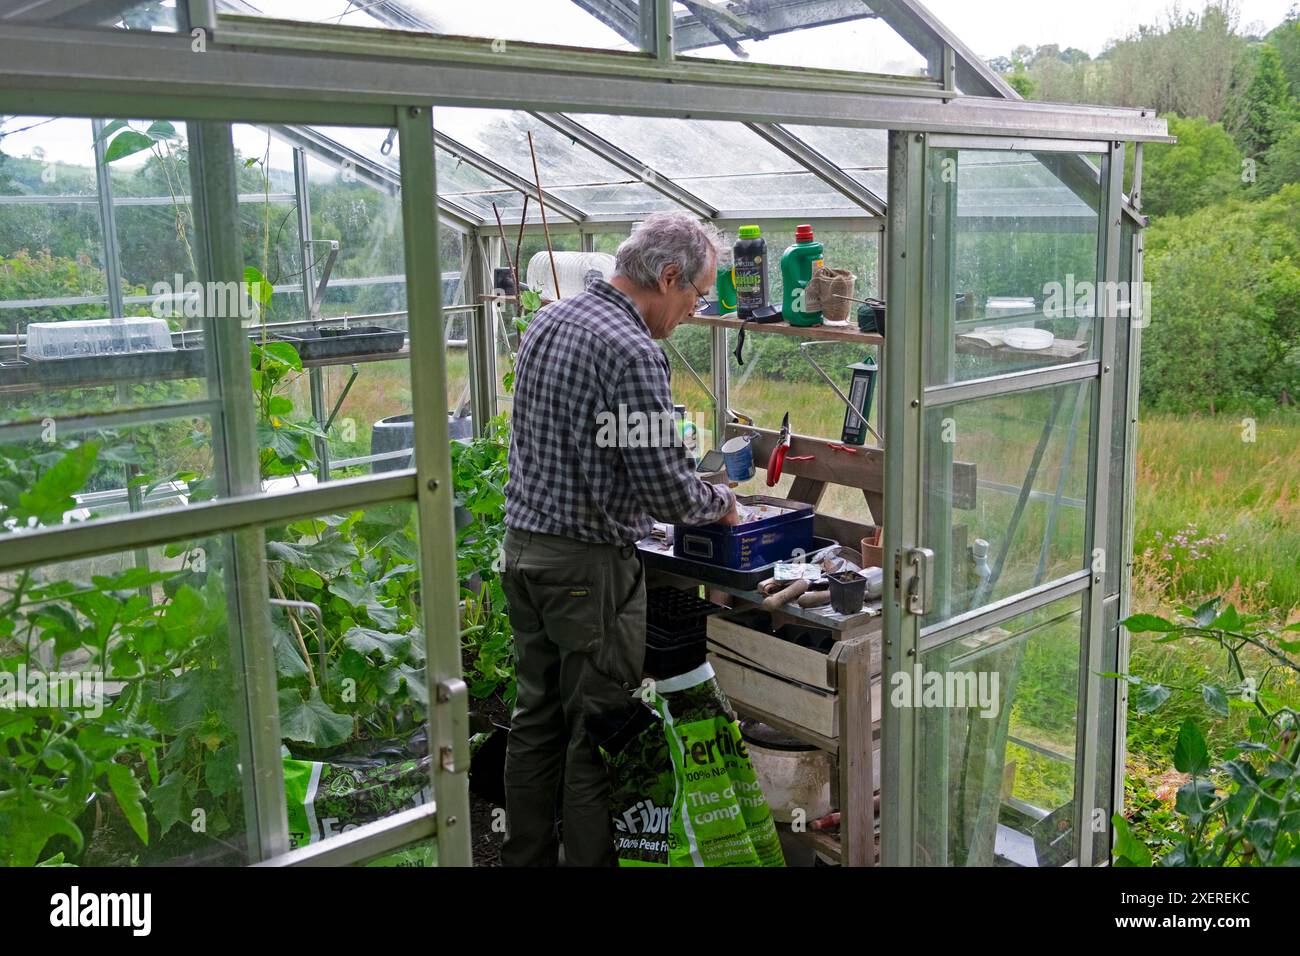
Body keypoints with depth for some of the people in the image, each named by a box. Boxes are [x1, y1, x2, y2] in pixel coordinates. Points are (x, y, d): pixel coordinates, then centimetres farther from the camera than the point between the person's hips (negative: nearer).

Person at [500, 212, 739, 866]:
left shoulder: (546, 320, 8)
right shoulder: (633, 353, -20)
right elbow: (666, 490, -21)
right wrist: (721, 504, 1)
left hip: (522, 543, 9)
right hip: (588, 565, -9)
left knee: (537, 715, 18)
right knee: (598, 731, 4)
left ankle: (526, 856, 30)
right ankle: (589, 859, 16)